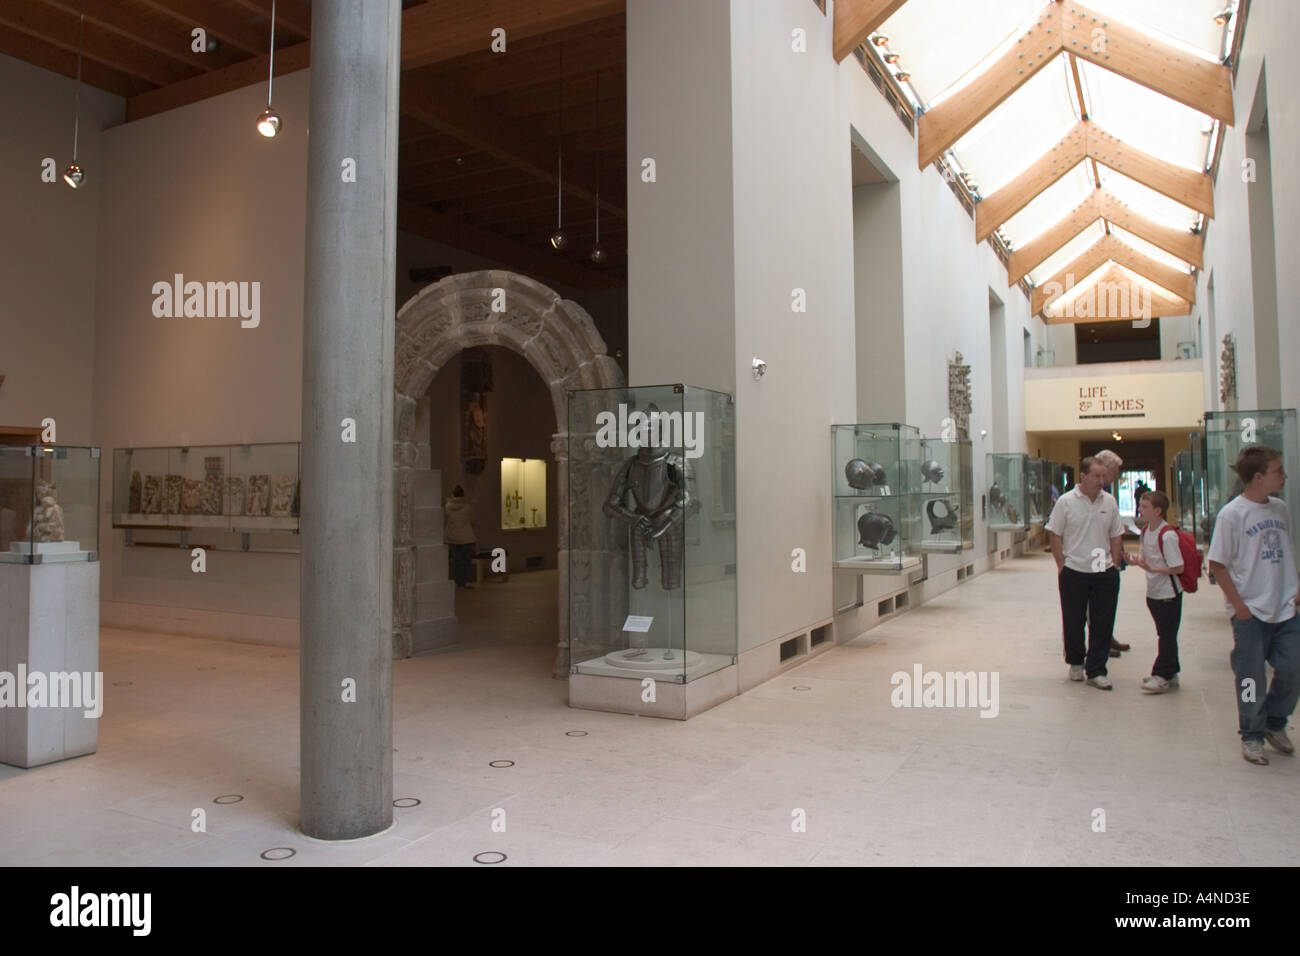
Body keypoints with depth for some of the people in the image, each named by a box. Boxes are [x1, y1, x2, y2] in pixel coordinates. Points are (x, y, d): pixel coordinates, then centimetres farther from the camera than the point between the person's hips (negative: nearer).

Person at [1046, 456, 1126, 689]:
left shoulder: (1109, 502, 4)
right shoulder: (1066, 502, -6)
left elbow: (1116, 536, 12)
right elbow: (1056, 535, -2)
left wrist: (1115, 564, 5)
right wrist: (1061, 565, -6)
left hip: (1105, 574, 3)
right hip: (1074, 572, -3)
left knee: (1102, 624, 3)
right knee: (1073, 623, 8)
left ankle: (1096, 672, 11)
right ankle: (1075, 662, 29)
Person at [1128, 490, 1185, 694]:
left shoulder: (1167, 535, -21)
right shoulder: (1146, 530, 6)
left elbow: (1178, 567, -20)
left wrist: (1152, 569, -25)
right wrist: (1138, 560, -4)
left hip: (1168, 593, -8)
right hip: (1153, 592, 8)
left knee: (1166, 635, 1)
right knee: (1164, 635, 16)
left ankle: (1162, 676, 7)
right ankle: (1169, 674, 25)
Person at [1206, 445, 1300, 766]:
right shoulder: (1232, 514, -12)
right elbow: (1217, 563, -10)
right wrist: (1238, 604, -13)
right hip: (1251, 611, -5)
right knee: (1251, 678, 4)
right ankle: (1252, 736, 21)